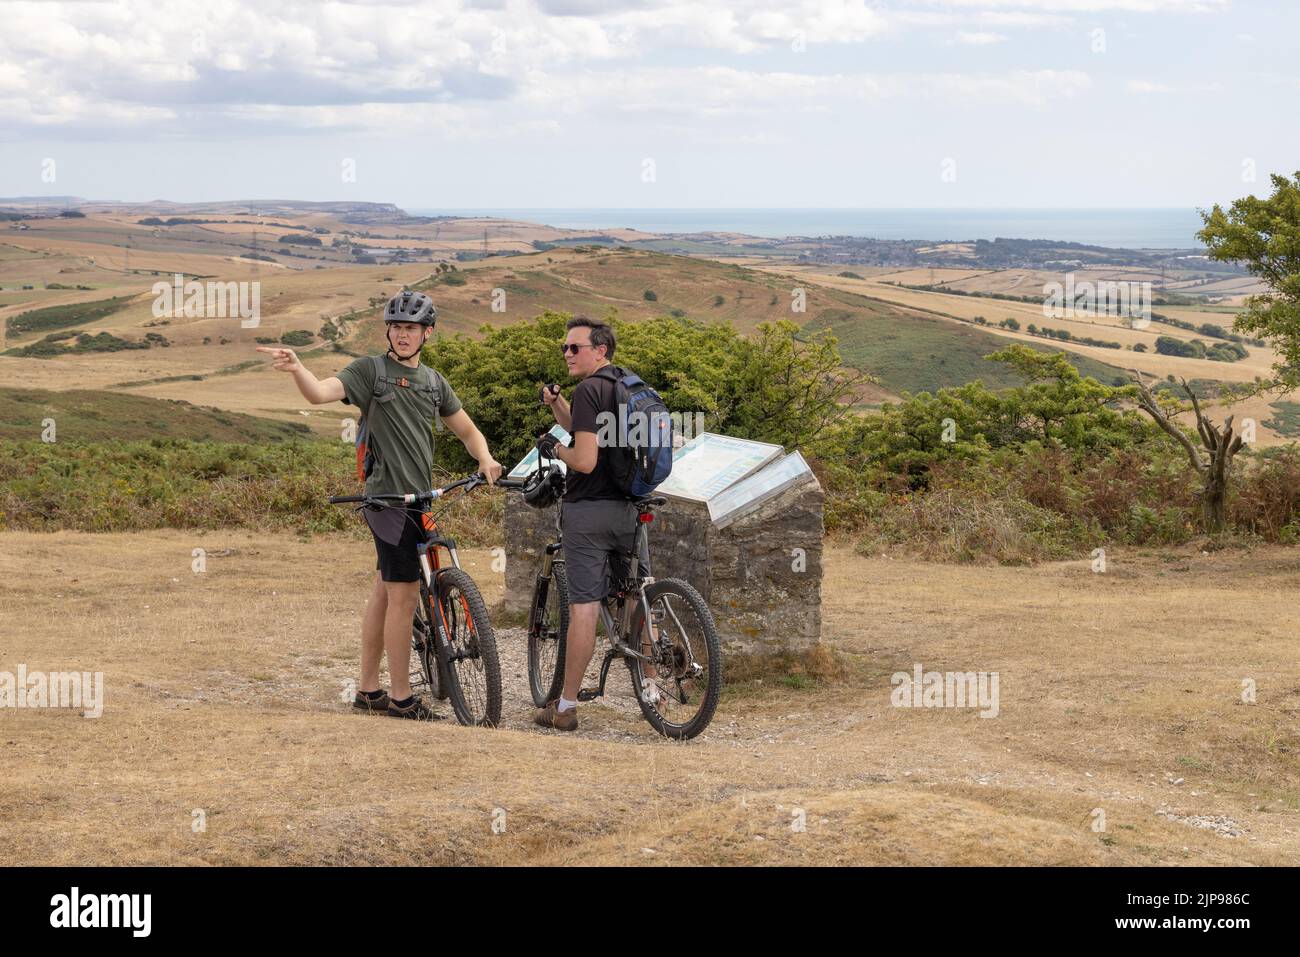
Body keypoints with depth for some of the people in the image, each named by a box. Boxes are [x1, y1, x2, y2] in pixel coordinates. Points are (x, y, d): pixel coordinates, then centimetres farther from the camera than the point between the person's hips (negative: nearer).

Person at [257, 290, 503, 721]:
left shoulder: (434, 382, 15)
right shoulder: (370, 370, -6)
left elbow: (468, 430, 19)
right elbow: (320, 392, -21)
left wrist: (485, 459, -2)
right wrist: (296, 369, -42)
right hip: (389, 496, -7)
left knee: (384, 593, 12)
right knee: (404, 595, -7)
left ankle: (369, 691, 18)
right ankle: (401, 697, -1)